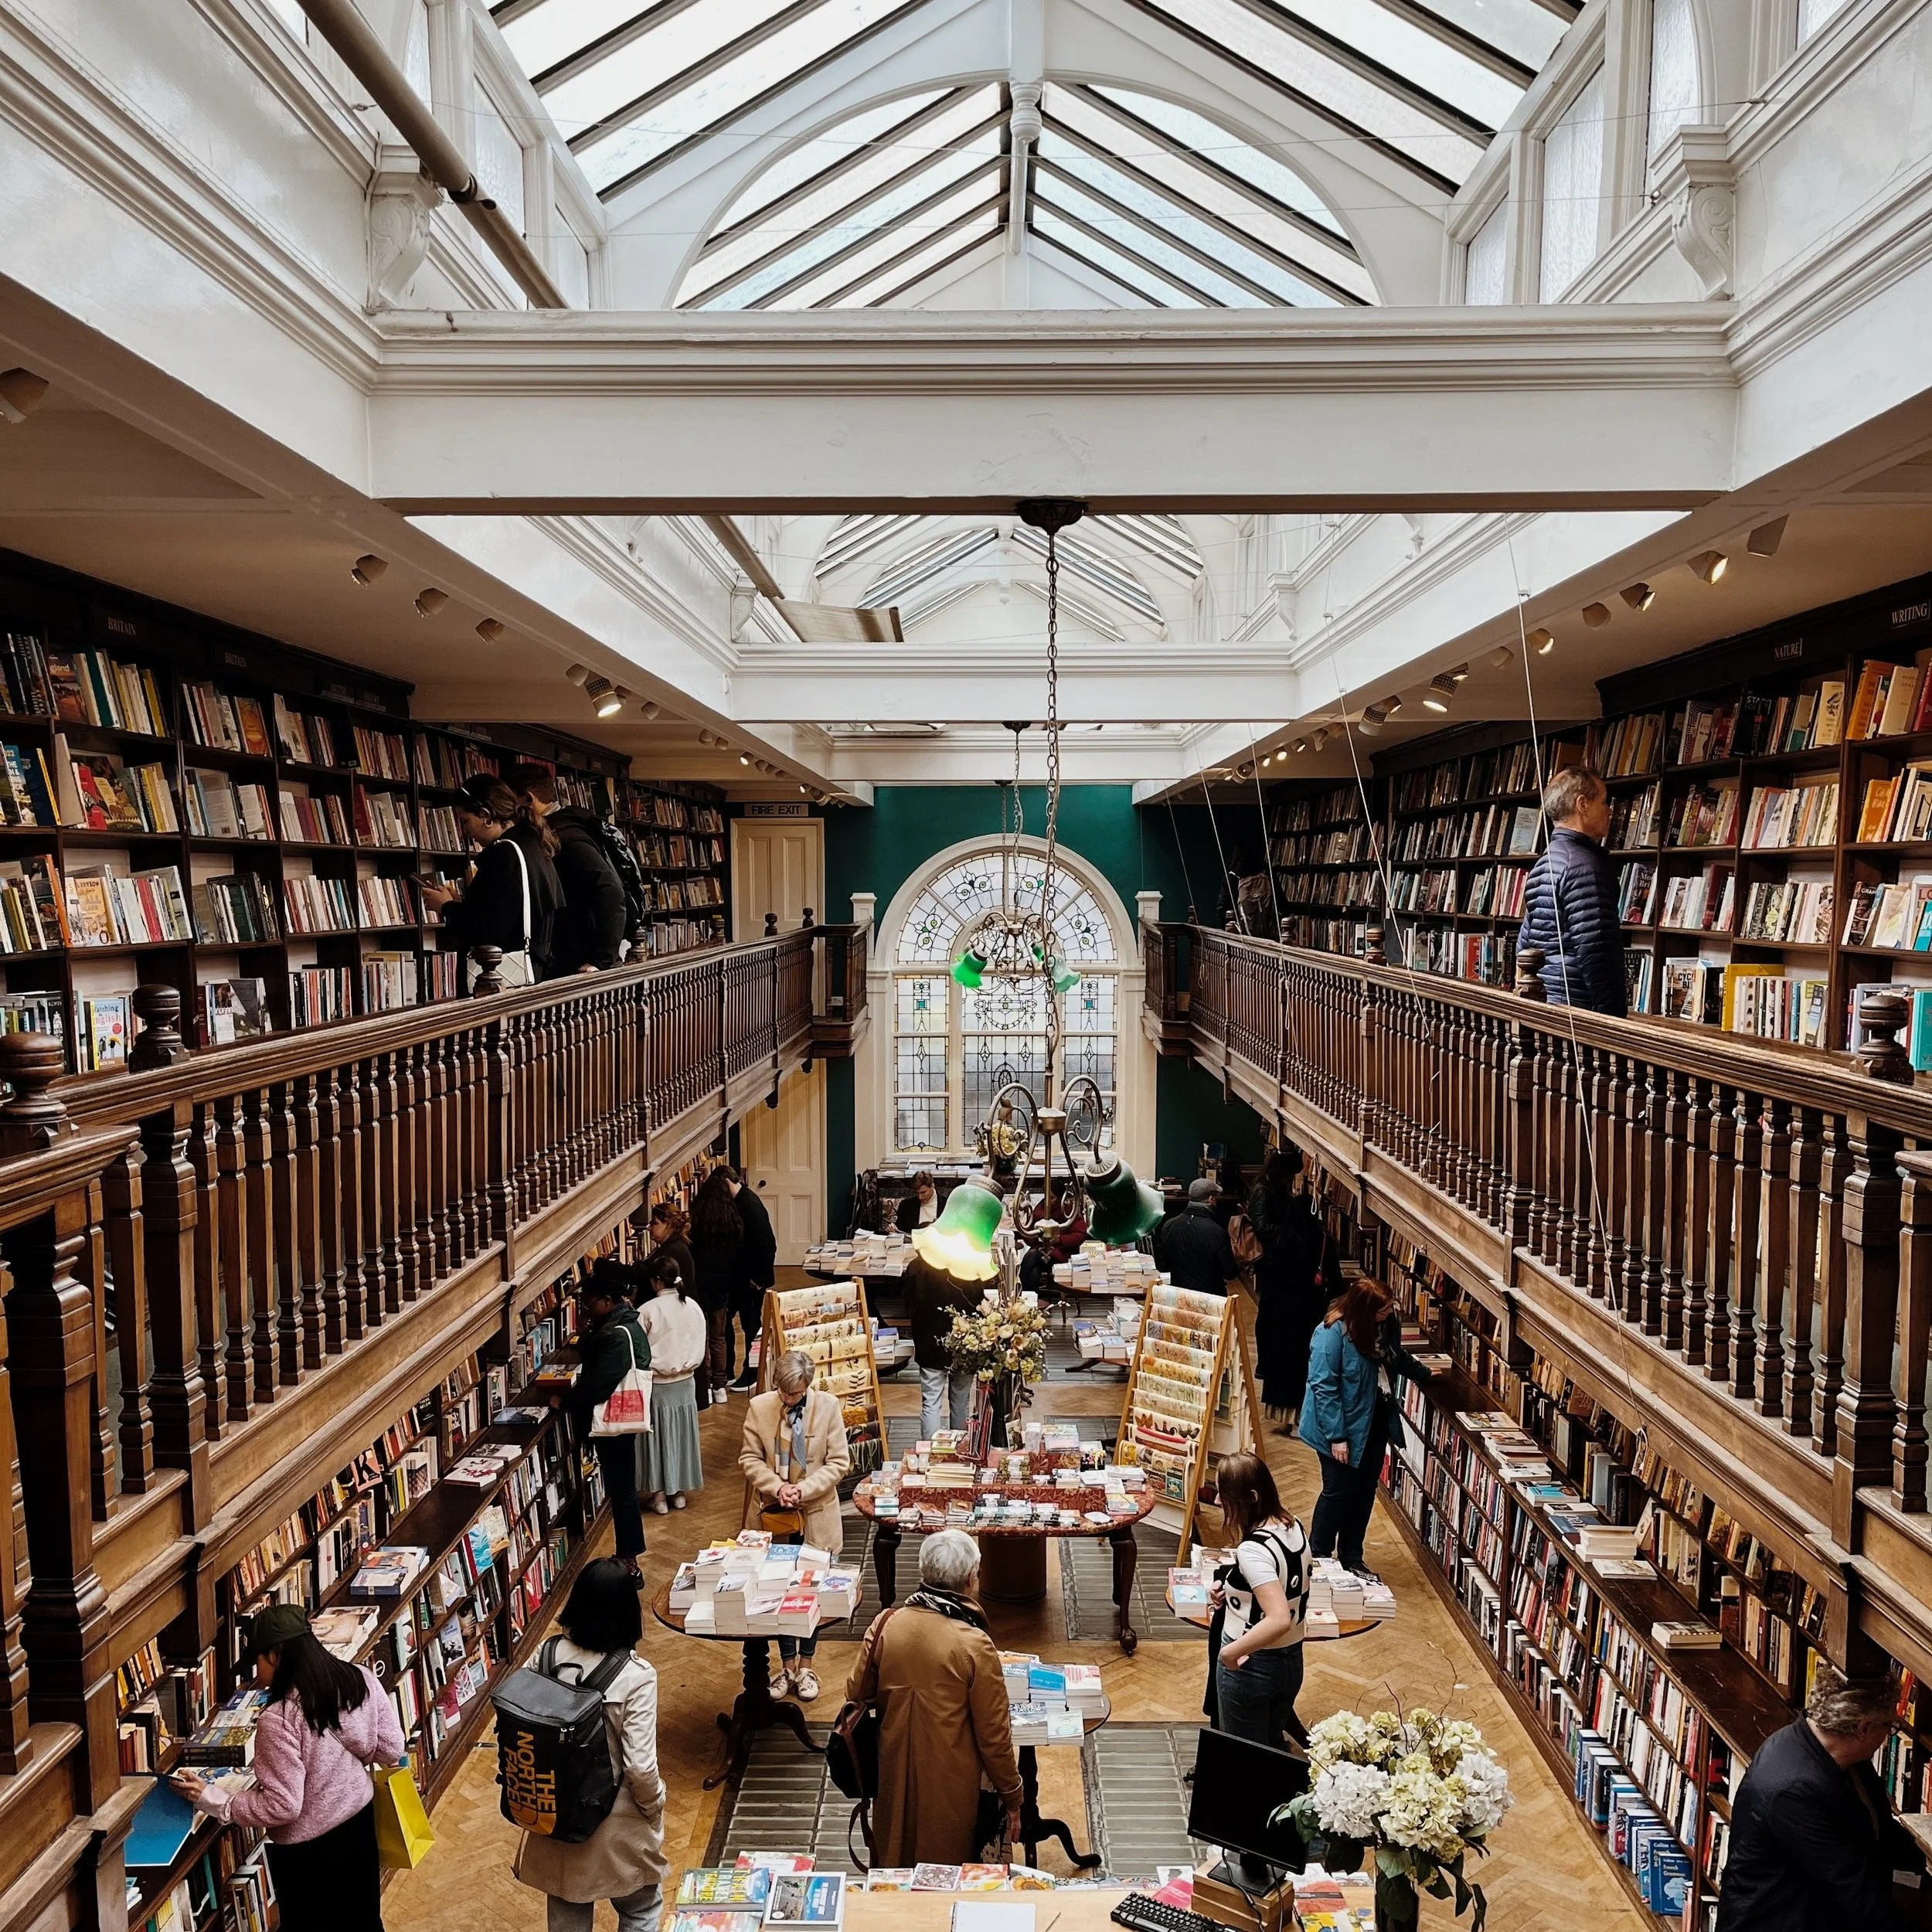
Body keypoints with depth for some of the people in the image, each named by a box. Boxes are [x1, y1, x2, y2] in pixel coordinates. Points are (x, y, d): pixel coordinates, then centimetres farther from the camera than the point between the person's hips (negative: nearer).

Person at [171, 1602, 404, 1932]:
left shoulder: (279, 1720, -28)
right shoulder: (362, 1678, -11)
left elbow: (283, 1807, -23)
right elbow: (390, 1750, -3)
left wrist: (211, 1799, -15)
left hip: (309, 1851, -5)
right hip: (361, 1821, 5)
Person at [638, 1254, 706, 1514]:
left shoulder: (648, 1310, -18)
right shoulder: (693, 1307, -6)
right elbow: (700, 1350, 1)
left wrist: (654, 1367, 5)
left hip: (657, 1385, -4)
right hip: (685, 1383, 4)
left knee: (659, 1436, 8)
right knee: (681, 1435, 15)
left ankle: (659, 1496, 16)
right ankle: (679, 1492, 25)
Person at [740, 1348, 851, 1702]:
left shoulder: (829, 1406, -11)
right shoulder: (759, 1407, -9)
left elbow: (839, 1462, -8)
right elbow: (749, 1458, -3)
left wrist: (804, 1489, -20)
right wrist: (777, 1487, -17)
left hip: (816, 1516, -1)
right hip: (773, 1514, 1)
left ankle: (805, 1665, 28)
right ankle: (787, 1664, 29)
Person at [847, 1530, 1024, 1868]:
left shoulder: (885, 1624, -10)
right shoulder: (975, 1645, -21)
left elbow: (857, 1693, 3)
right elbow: (993, 1735, -14)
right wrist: (1011, 1799, 0)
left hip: (895, 1780, 4)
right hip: (950, 1791, -4)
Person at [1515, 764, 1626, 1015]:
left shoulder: (1544, 863, 15)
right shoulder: (1583, 865, -15)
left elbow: (1524, 945, 19)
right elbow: (1594, 953, -21)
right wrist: (1615, 1017, -17)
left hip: (1540, 1004, 10)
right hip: (1576, 1010, -10)